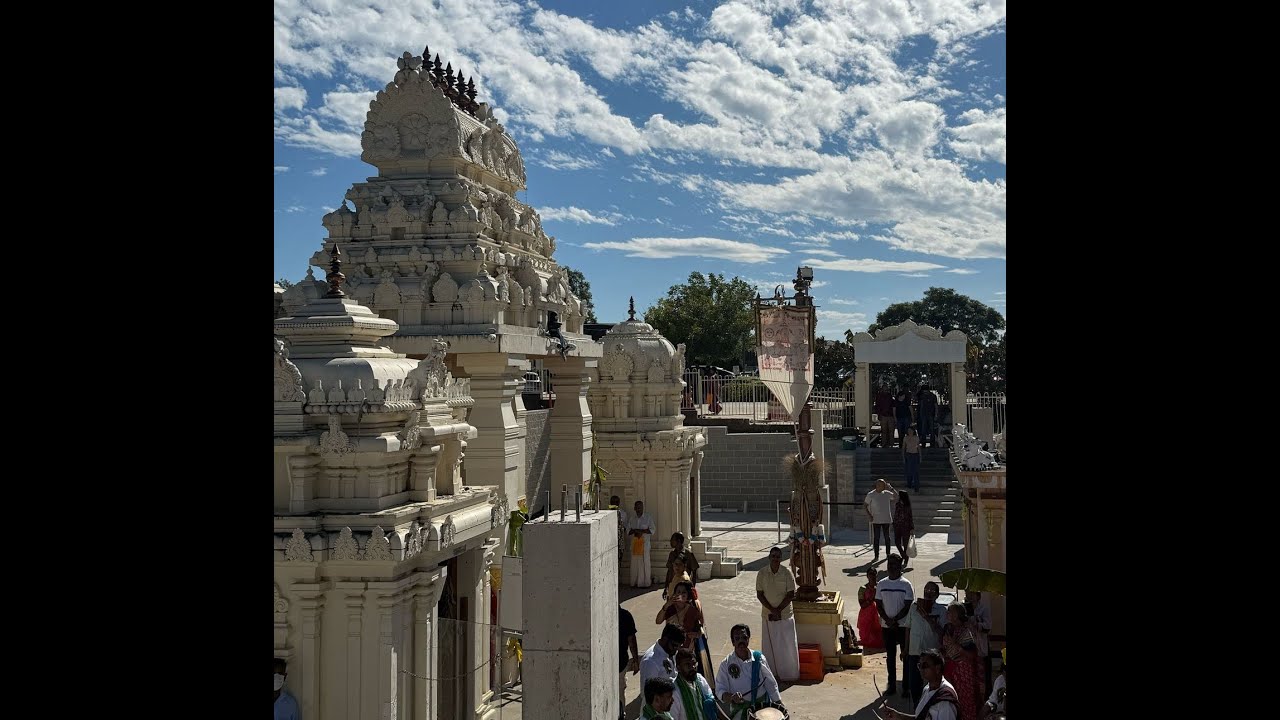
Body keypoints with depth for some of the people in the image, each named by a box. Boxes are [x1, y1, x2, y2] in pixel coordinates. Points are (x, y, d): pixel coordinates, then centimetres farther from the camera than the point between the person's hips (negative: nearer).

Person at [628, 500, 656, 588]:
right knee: (635, 563, -1)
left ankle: (645, 582, -1)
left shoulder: (648, 518, 6)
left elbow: (652, 530, 0)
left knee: (645, 562, -5)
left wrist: (642, 531, -12)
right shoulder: (631, 519, 13)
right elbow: (628, 531, 8)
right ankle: (635, 582, 3)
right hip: (634, 543, 2)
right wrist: (636, 531, -10)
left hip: (644, 542, -2)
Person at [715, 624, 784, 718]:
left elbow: (770, 683, 6)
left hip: (762, 704, 2)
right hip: (740, 709, -2)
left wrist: (779, 703, 5)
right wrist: (731, 697, -26)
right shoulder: (726, 664, -7)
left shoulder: (759, 658, -2)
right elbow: (720, 691, -7)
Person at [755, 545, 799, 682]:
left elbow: (790, 594, -8)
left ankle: (789, 675, 15)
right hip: (768, 615, 1)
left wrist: (778, 610, -13)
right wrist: (772, 610, -13)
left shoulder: (787, 573, -8)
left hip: (785, 614, -1)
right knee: (769, 646, 8)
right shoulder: (762, 573, -5)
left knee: (787, 645, 3)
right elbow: (759, 594, -4)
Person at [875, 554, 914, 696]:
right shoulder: (881, 584, 3)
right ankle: (892, 685, 18)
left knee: (906, 656, 3)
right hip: (887, 626, 3)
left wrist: (894, 620, -16)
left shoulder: (906, 584, -7)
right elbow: (879, 605, 3)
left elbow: (908, 607, -10)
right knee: (890, 656, 10)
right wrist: (888, 620, -10)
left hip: (903, 625, -3)